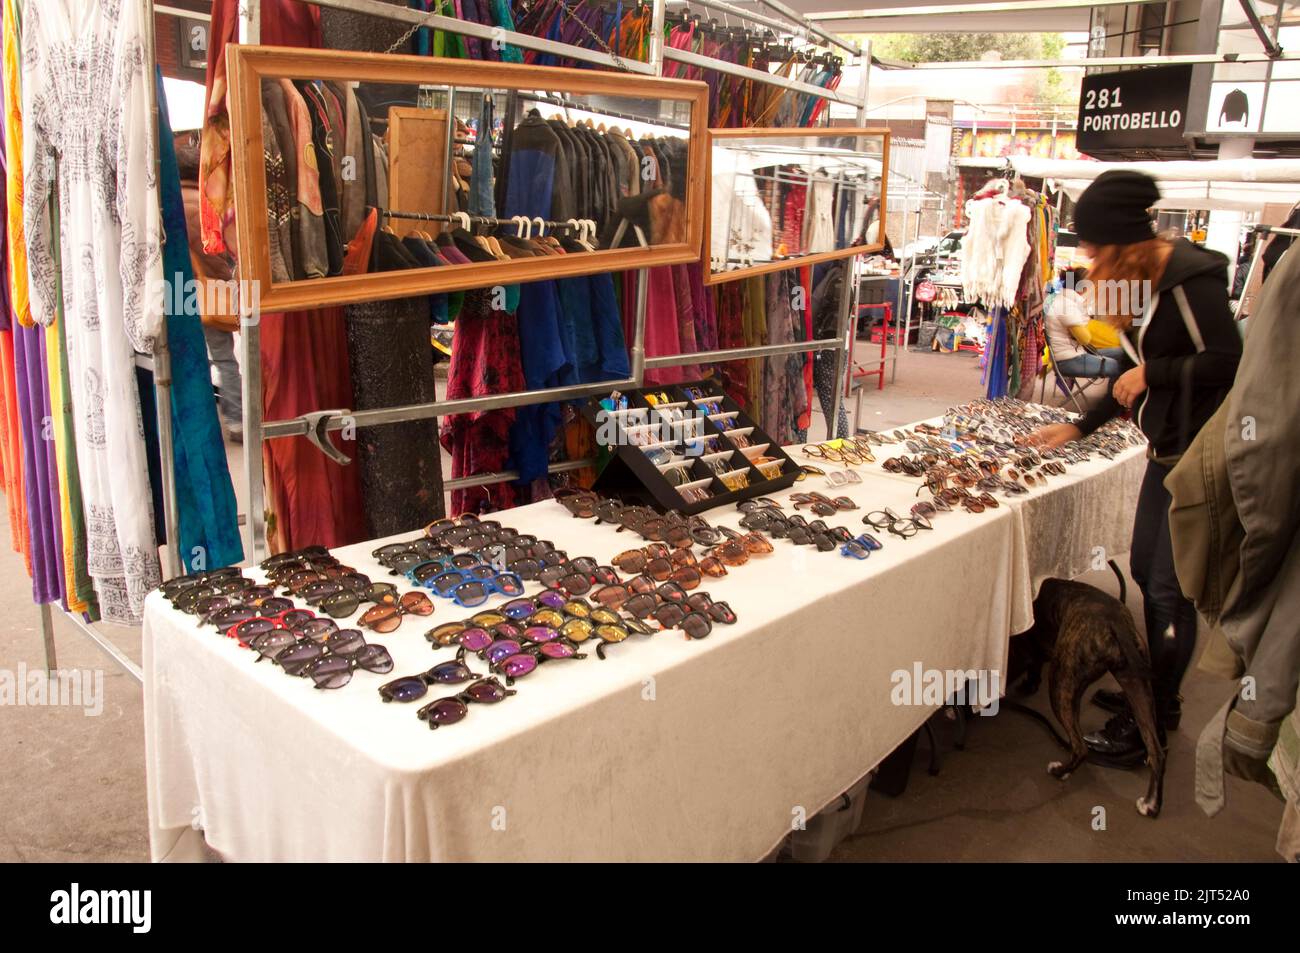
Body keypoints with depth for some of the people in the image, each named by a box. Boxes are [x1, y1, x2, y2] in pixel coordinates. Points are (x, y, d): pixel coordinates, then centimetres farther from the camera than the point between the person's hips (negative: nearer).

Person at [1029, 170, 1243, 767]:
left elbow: (1227, 361, -24)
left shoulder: (1190, 277, -18)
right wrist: (1079, 428, 18)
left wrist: (1152, 372, -16)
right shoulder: (1141, 281, 10)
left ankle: (1150, 724, 9)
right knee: (1146, 571, 17)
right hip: (1168, 448, 10)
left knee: (1169, 588, -4)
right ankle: (1156, 696, 34)